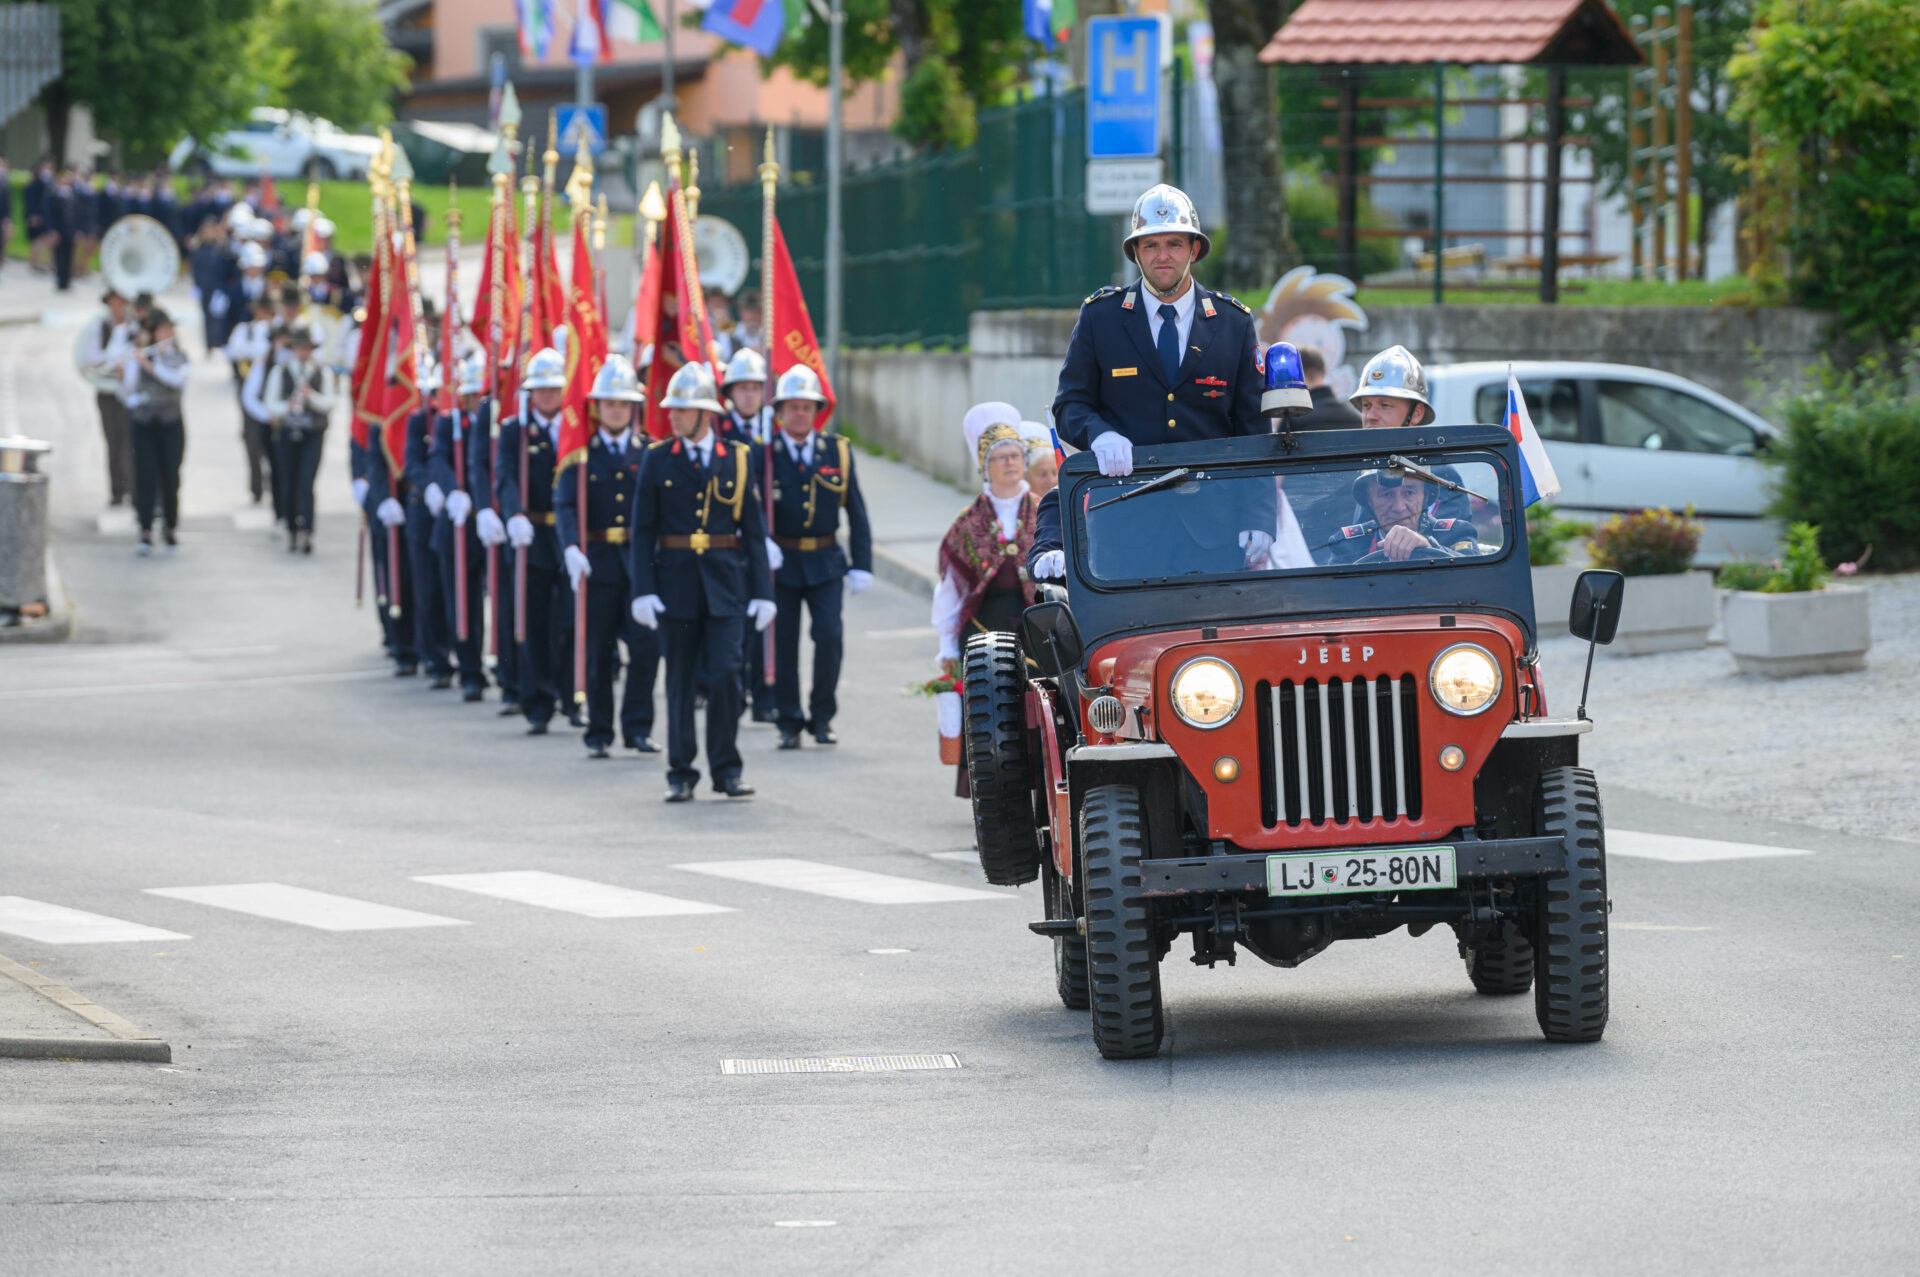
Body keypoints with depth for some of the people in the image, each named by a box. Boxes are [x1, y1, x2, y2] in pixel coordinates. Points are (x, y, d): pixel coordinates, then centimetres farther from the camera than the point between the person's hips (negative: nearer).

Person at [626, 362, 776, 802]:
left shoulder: (736, 460, 4)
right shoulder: (658, 460, 3)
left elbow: (754, 529, 5)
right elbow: (643, 530, 2)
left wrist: (762, 592, 0)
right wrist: (642, 589, -7)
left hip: (724, 585, 0)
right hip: (675, 582, 0)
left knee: (726, 674, -8)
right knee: (680, 680, 4)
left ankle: (727, 770, 3)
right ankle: (681, 774, 10)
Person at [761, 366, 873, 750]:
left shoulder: (837, 451, 3)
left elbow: (856, 512, 6)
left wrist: (862, 564, 1)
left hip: (825, 561, 1)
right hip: (780, 561, -1)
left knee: (830, 636, -11)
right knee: (784, 644, 1)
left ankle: (822, 716, 6)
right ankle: (790, 723, 13)